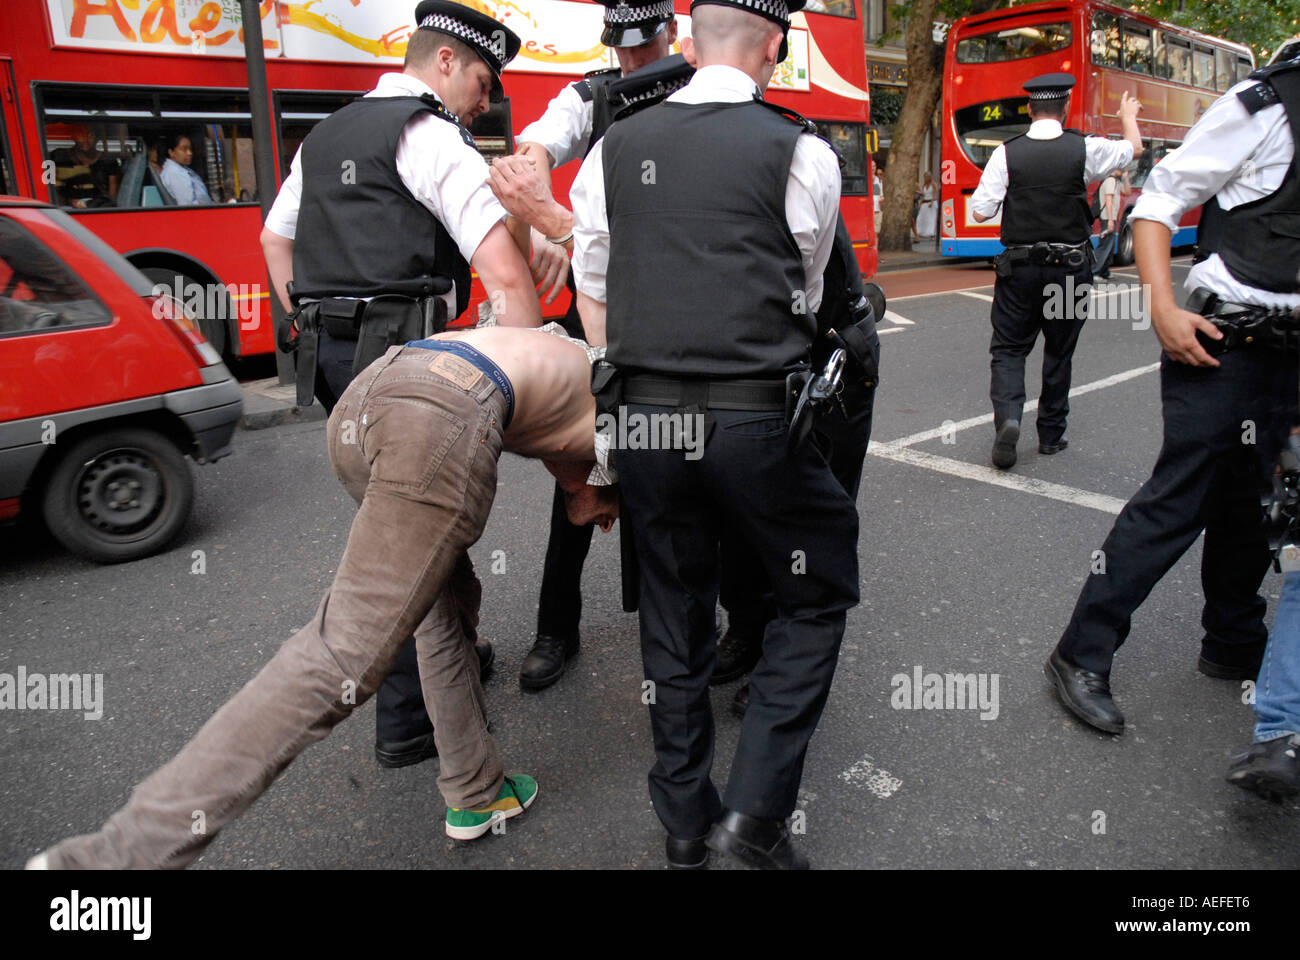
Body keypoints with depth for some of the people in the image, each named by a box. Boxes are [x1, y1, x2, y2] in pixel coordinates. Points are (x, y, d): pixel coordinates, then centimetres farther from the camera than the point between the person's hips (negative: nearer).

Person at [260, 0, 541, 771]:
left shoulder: (326, 136, 20)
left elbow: (276, 237, 28)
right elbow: (504, 272, -18)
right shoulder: (432, 136, -8)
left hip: (333, 354, 9)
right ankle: (407, 722, 9)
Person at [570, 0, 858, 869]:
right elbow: (806, 299, 9)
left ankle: (685, 818, 31)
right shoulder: (801, 154, -2)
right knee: (818, 597, 16)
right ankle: (756, 810, 14)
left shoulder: (615, 150, 8)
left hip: (640, 416, 4)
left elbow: (593, 299, 12)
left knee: (674, 614, 18)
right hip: (757, 421, -4)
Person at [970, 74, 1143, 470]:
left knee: (1008, 348, 6)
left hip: (1019, 267, -1)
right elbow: (1134, 148, 17)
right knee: (1059, 352, 14)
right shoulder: (1085, 149, -3)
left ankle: (1007, 417, -19)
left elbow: (980, 212, -7)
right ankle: (1051, 434, 23)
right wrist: (1128, 117, 37)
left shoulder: (1006, 153, -6)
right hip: (1070, 268, 1)